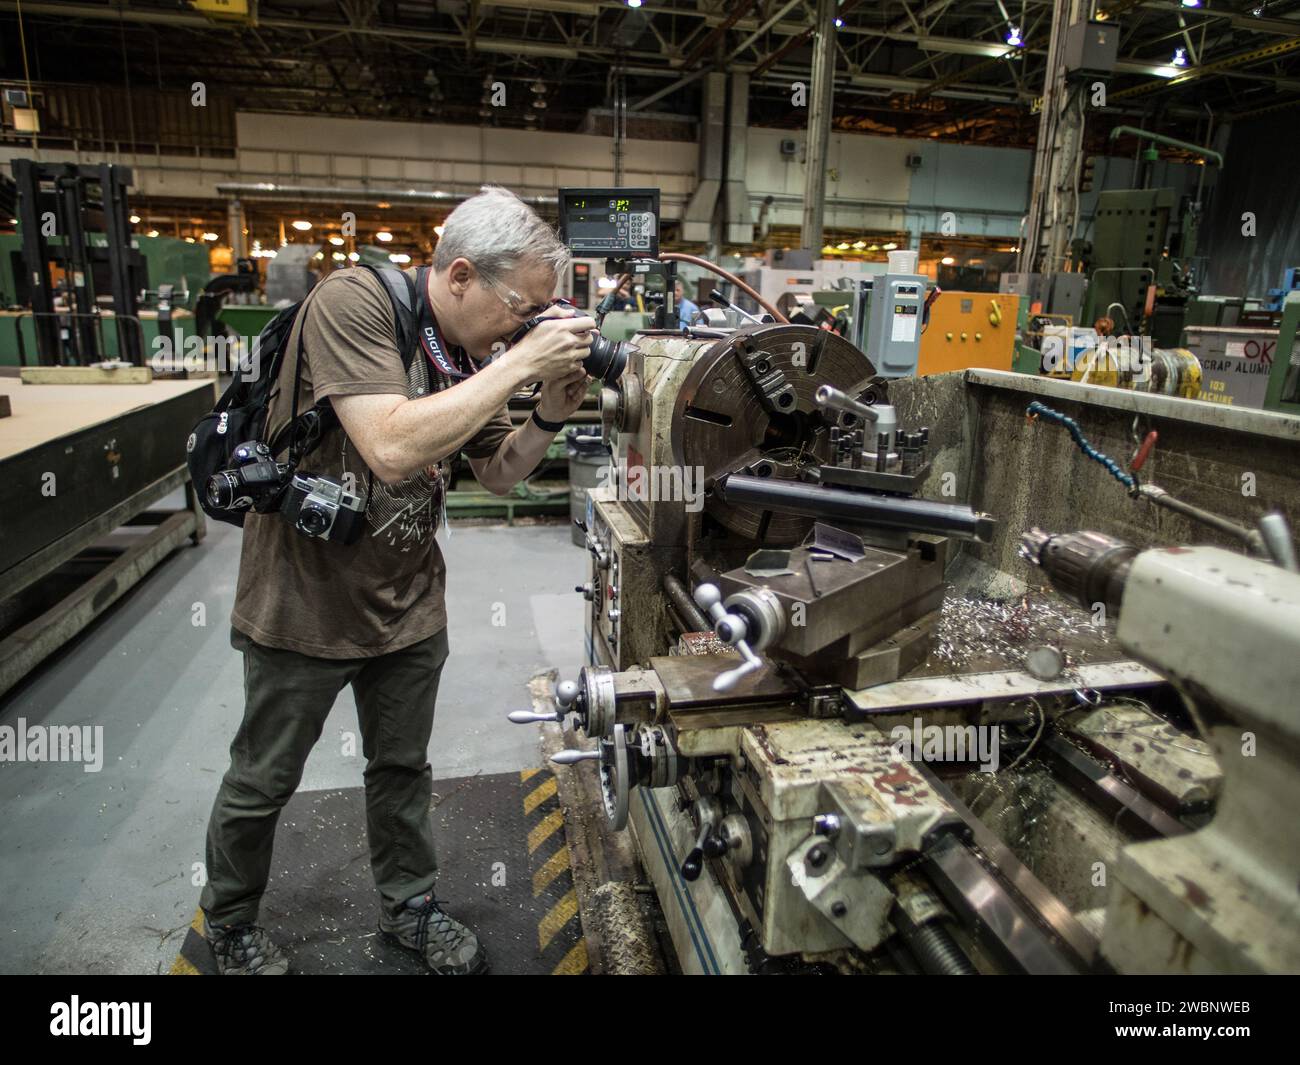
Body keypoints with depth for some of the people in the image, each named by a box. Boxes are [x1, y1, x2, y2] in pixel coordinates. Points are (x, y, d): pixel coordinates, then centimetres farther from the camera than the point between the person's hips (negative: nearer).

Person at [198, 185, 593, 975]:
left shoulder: (476, 351, -2)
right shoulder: (354, 302, -21)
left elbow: (499, 474, 7)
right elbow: (393, 447, -35)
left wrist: (551, 414, -11)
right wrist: (520, 363, -31)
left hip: (409, 604, 6)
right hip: (307, 601, -5)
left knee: (403, 768, 21)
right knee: (264, 782, 16)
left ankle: (409, 906, 44)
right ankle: (229, 922, 43)